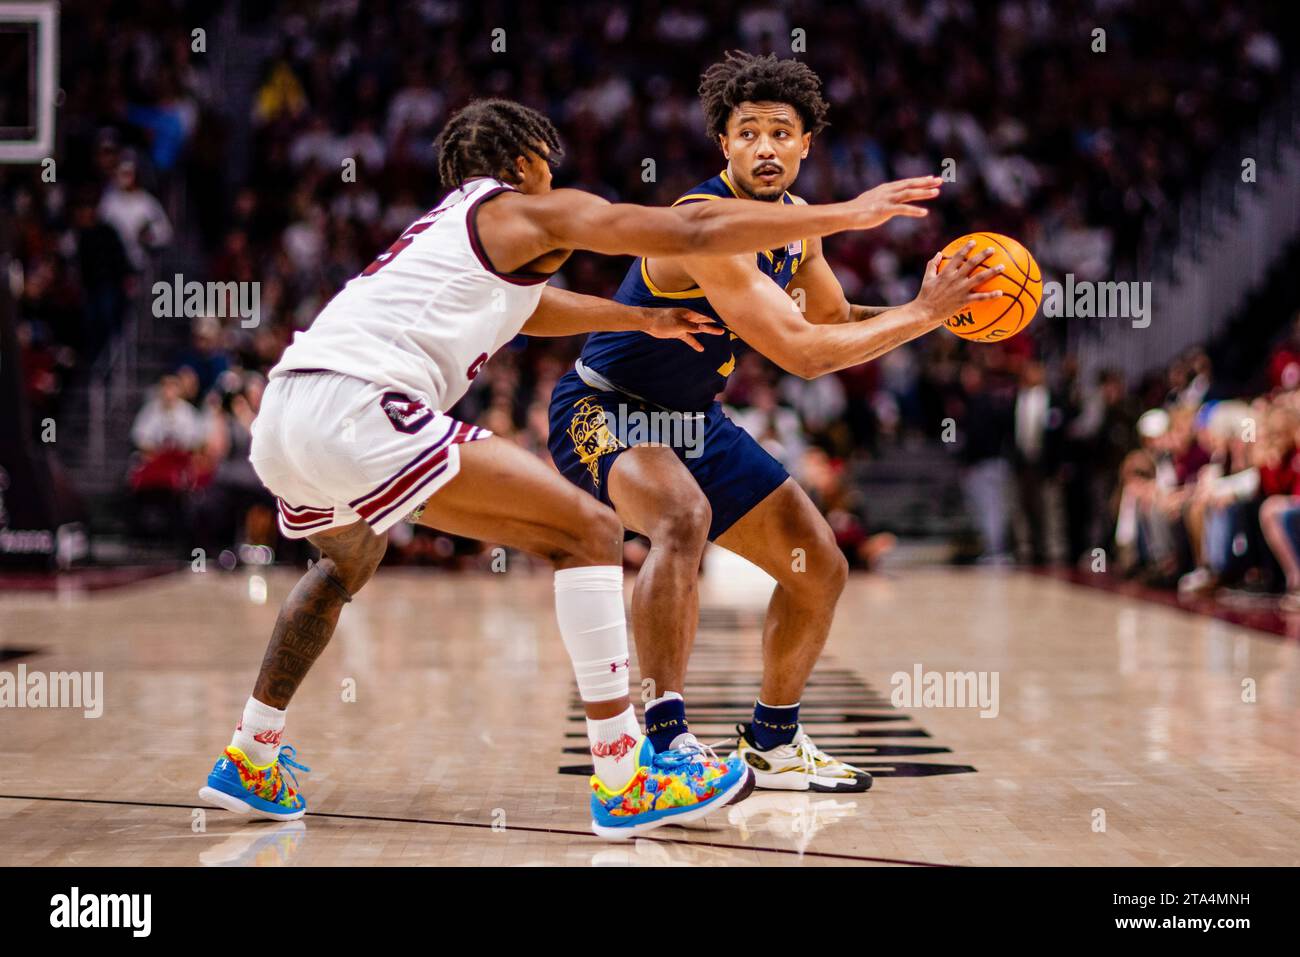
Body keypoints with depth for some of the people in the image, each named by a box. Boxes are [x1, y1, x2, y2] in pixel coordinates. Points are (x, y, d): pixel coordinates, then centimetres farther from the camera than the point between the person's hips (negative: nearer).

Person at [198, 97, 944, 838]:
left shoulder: (445, 227, 34)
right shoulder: (531, 211, 10)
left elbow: (524, 305, 53)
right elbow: (697, 232, 4)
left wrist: (643, 319, 60)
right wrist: (844, 214, 10)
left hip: (281, 420, 9)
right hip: (358, 407, -9)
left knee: (349, 564, 39)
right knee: (589, 533, -5)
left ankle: (252, 763, 38)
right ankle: (625, 781, -9)